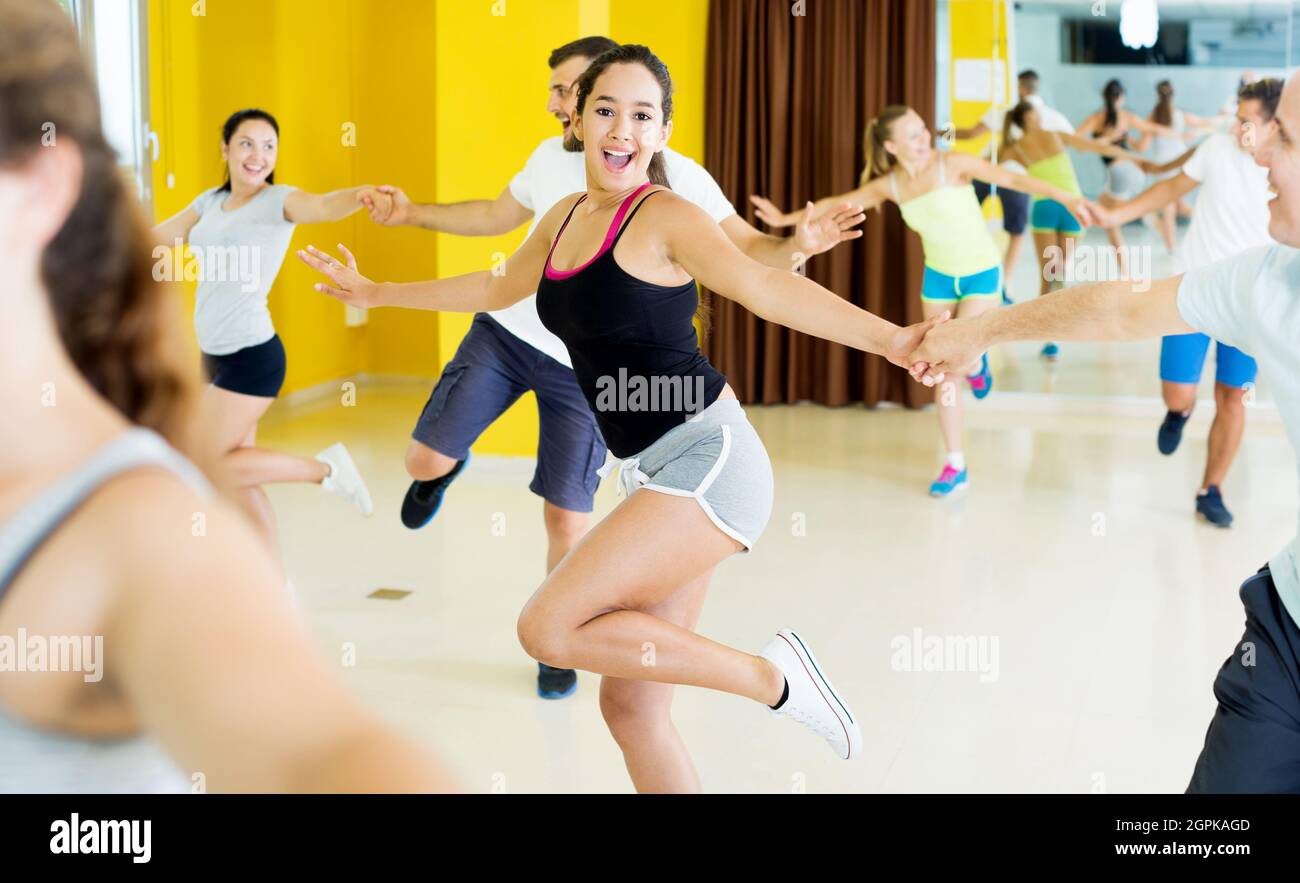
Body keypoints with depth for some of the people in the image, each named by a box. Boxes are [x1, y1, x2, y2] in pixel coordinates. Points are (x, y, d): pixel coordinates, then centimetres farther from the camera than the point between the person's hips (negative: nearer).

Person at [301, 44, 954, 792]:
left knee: (549, 627, -15)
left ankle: (770, 676, -5)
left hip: (709, 459, -8)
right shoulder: (567, 217, 13)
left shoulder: (665, 217, -9)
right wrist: (375, 293, 40)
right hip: (658, 475, 8)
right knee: (631, 708, 6)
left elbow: (767, 288, -24)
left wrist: (891, 339, -38)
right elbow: (497, 288, 31)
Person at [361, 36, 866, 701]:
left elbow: (746, 248, -12)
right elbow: (496, 216, 19)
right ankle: (448, 467, 34)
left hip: (587, 367, -3)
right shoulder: (551, 157, 2)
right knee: (424, 459, -7)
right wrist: (413, 214, 14)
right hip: (506, 330, 3)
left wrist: (795, 246, -34)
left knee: (568, 521, -2)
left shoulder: (678, 177, -11)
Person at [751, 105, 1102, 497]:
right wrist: (786, 219, 3)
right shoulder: (890, 184, -6)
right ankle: (955, 466, 11)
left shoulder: (953, 164, -18)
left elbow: (1011, 178, -22)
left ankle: (977, 362, 23)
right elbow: (839, 203, 5)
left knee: (959, 361, -16)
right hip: (938, 276, 4)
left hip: (982, 273, -4)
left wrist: (1065, 197, -32)